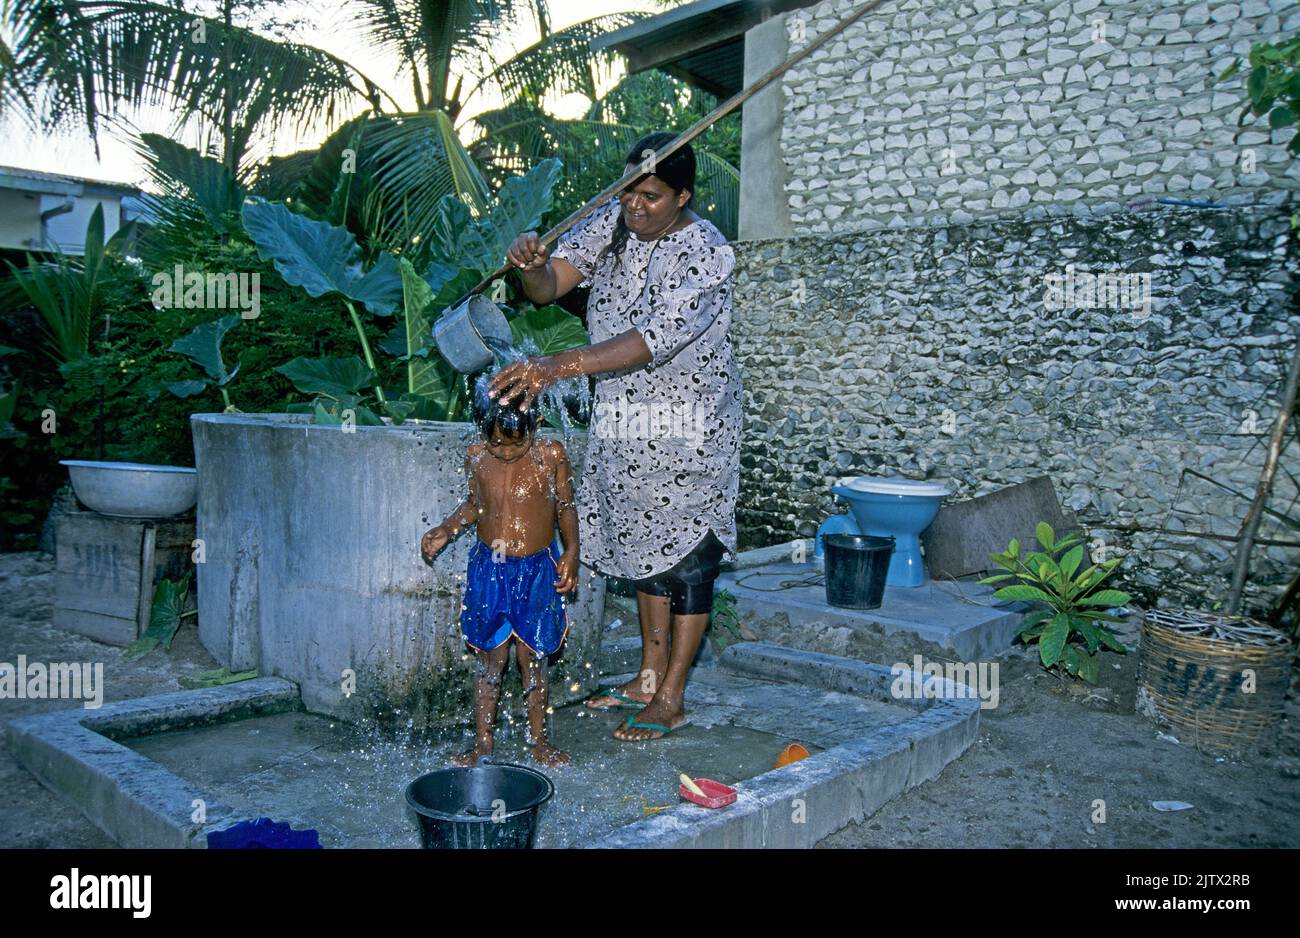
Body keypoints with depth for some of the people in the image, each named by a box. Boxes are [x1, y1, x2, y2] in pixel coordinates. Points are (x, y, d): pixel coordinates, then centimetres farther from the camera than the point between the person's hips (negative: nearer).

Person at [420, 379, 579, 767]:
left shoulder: (551, 455, -10)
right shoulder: (476, 457, -4)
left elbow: (566, 507, 1)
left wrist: (571, 552, -8)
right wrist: (445, 531, 0)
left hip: (537, 570, -1)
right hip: (488, 568, 2)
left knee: (533, 657, 8)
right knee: (489, 656, 9)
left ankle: (538, 737, 25)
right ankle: (482, 739, 24)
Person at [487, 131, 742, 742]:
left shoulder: (707, 255, -23)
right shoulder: (613, 220, -2)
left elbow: (653, 341, -36)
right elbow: (549, 285, -7)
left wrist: (558, 366, -46)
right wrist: (531, 265, -32)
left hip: (686, 427, -7)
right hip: (622, 419, 7)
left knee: (686, 555, 3)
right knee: (645, 543, 16)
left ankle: (671, 699, 16)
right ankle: (648, 677, 31)